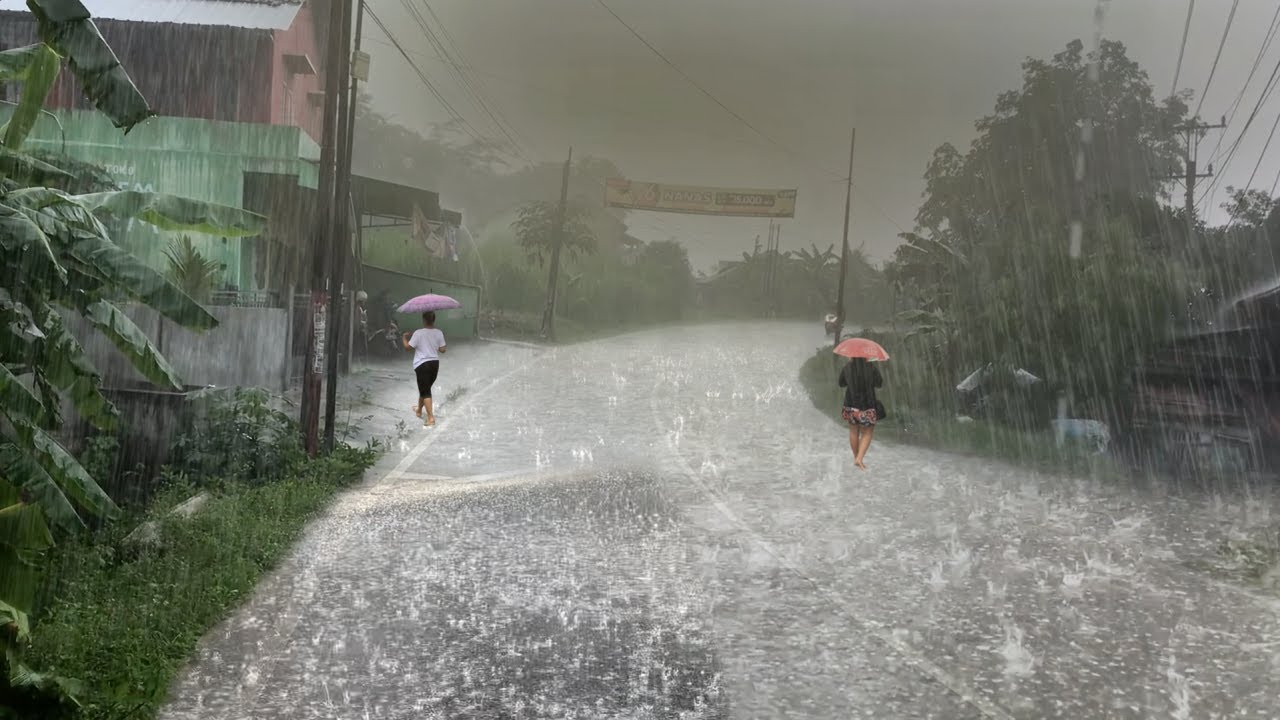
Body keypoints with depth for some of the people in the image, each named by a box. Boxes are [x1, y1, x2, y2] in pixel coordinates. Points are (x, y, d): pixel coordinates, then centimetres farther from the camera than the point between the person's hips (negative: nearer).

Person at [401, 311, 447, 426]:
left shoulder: (418, 333, -16)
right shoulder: (439, 333, -2)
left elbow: (408, 347, -11)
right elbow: (442, 350, 1)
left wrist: (404, 337, 7)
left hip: (422, 365, -6)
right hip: (435, 364, 6)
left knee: (425, 391, -3)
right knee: (425, 388, 23)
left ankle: (431, 418, -11)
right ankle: (419, 410, 42)